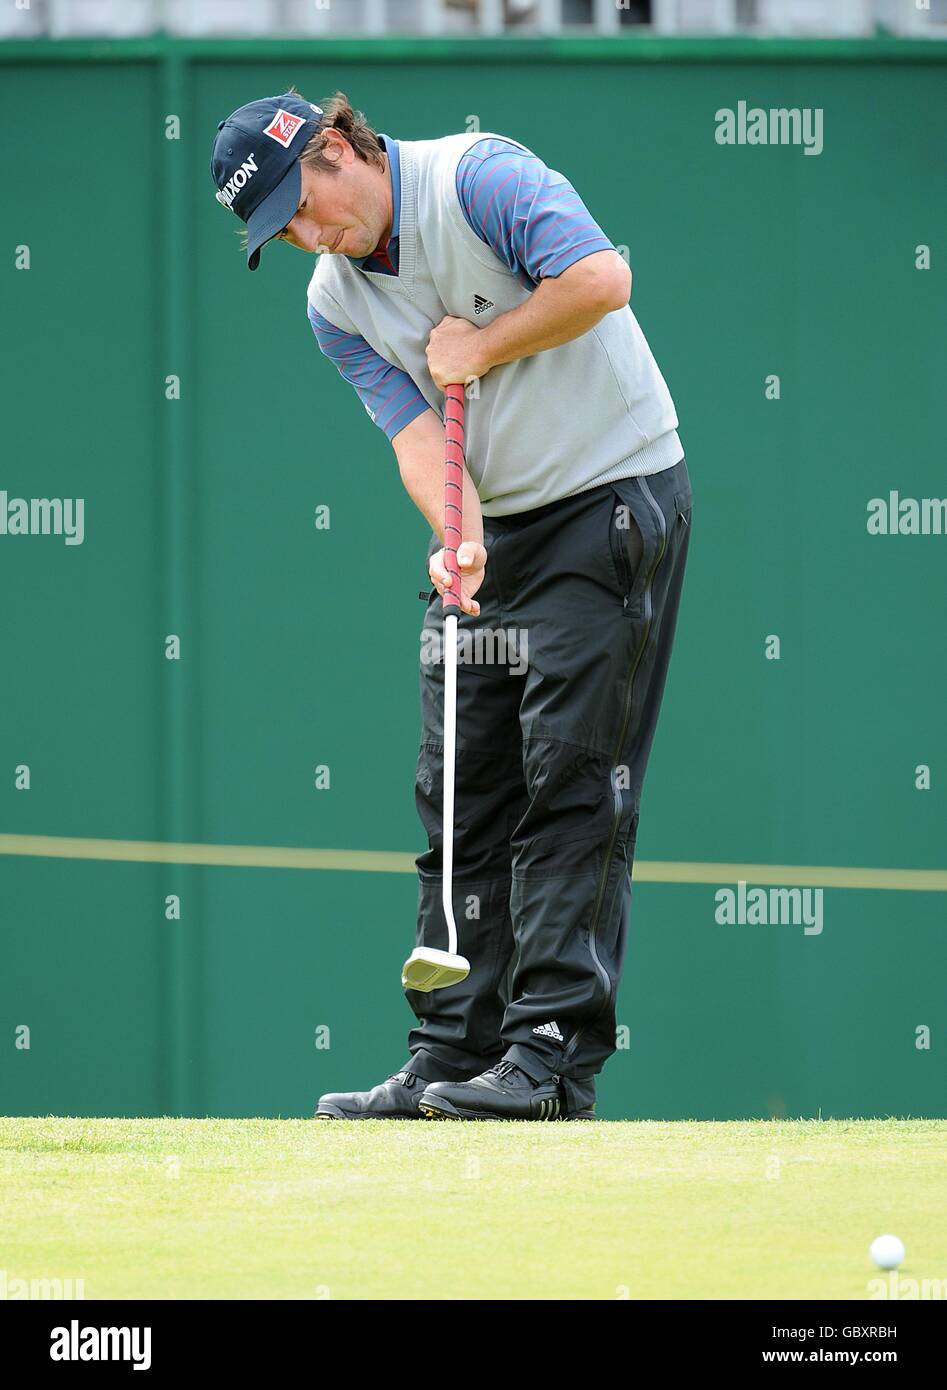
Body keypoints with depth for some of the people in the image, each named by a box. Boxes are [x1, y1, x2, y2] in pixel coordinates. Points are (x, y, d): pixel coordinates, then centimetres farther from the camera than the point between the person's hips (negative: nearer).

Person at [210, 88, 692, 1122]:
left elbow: (600, 279, -27)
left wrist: (482, 348, -16)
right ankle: (452, 1051, 9)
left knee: (571, 779, -11)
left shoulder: (477, 176, -14)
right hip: (491, 525, 7)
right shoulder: (334, 302, 4)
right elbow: (416, 432, -6)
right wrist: (457, 537, -24)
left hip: (613, 493, -7)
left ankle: (553, 1058, -14)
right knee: (461, 793, 5)